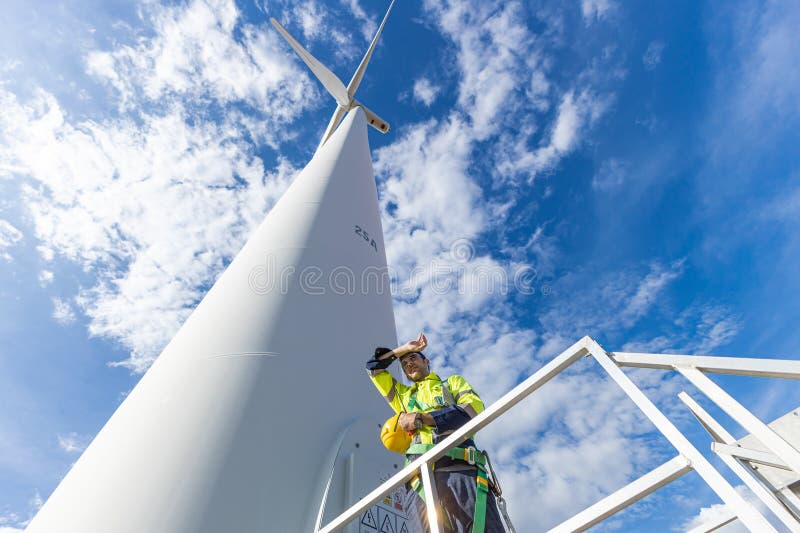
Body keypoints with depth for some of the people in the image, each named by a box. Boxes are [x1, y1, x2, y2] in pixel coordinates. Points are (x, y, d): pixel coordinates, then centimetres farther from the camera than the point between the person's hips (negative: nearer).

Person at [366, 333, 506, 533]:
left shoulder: (453, 382, 27)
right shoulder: (403, 395, 35)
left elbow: (475, 408, 4)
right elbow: (373, 367, 36)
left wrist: (420, 418, 1)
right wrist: (404, 348, 35)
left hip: (461, 469, -2)